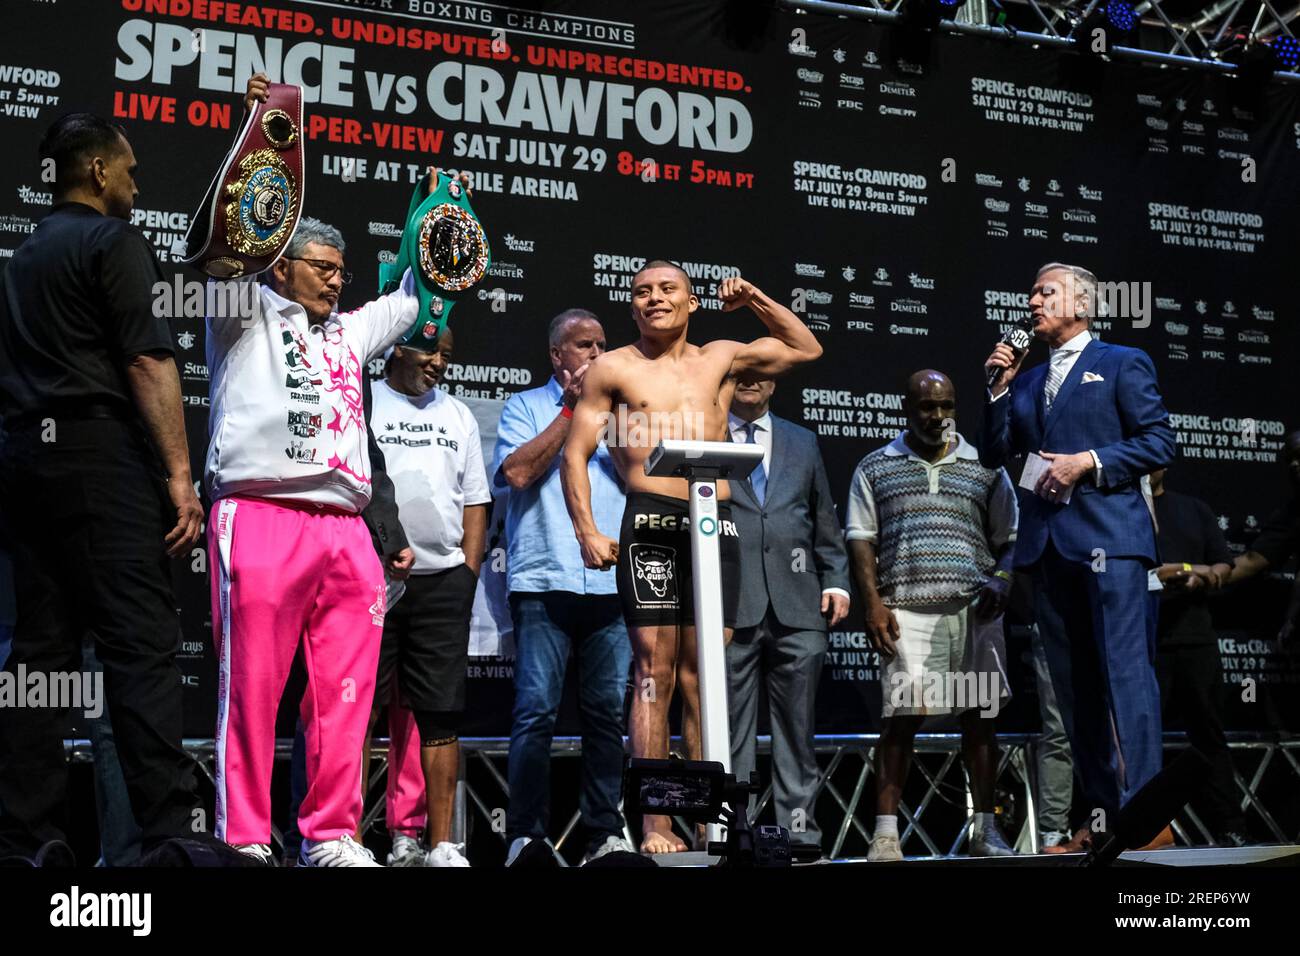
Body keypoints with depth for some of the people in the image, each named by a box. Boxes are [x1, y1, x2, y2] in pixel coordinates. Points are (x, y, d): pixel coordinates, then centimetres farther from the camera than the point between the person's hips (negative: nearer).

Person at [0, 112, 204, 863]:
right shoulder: (114, 241, -3)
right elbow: (148, 361, -14)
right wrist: (180, 474, -17)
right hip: (103, 454, -8)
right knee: (143, 646, -11)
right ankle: (172, 829, -16)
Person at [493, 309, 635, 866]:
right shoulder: (525, 407, 11)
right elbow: (517, 472, -7)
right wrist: (572, 407, -1)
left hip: (613, 583, 3)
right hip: (544, 582, -3)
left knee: (608, 711, 2)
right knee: (536, 711, -6)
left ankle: (605, 833, 7)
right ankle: (525, 835, -2)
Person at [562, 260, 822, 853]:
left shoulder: (720, 359, 18)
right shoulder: (614, 369, 8)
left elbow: (806, 349, 30)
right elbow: (575, 454, 2)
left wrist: (757, 303, 19)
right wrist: (587, 530, -10)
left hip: (715, 521, 3)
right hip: (651, 519, -3)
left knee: (705, 675, 3)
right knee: (654, 671, -8)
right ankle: (655, 826, -8)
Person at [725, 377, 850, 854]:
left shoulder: (802, 442, 20)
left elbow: (825, 522, 21)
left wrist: (836, 581, 10)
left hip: (797, 609, 3)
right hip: (730, 610, -3)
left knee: (797, 730, 3)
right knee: (731, 734, -1)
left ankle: (799, 833, 7)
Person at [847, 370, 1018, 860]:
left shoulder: (985, 468, 14)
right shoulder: (875, 468, 11)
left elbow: (1009, 539, 14)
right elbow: (860, 539, 7)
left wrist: (1001, 581, -4)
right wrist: (873, 604, -4)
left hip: (973, 609, 2)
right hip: (906, 612, -2)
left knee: (978, 716, 2)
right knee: (902, 716, -7)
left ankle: (985, 829, 9)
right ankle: (885, 832, -3)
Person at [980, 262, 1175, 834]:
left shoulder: (1123, 365, 6)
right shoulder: (1026, 382, 22)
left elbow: (1159, 442, -3)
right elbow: (993, 455, 15)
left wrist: (1088, 462, -12)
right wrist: (1000, 388, 6)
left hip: (1108, 536, -6)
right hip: (1048, 545, 6)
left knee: (1126, 674, -12)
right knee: (1073, 683, 5)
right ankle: (1101, 810, 9)